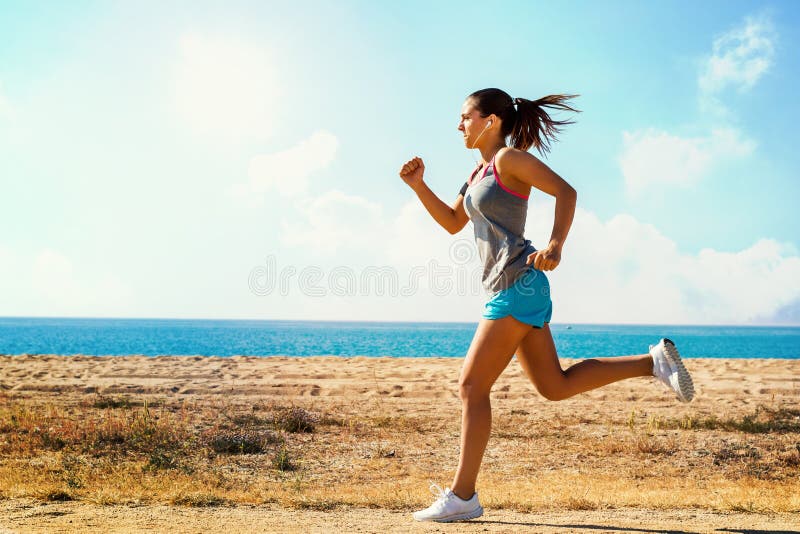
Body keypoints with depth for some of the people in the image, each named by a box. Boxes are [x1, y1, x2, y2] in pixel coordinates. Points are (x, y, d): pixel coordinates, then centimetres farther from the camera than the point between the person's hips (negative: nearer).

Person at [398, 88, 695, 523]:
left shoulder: (510, 158, -5)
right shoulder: (482, 171, 21)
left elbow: (565, 191, -15)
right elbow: (452, 223, 24)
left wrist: (555, 246, -28)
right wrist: (418, 185, 13)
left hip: (517, 284, -10)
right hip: (510, 289, 10)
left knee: (472, 387, -8)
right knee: (556, 387, 12)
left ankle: (462, 496, -3)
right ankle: (654, 361, 14)